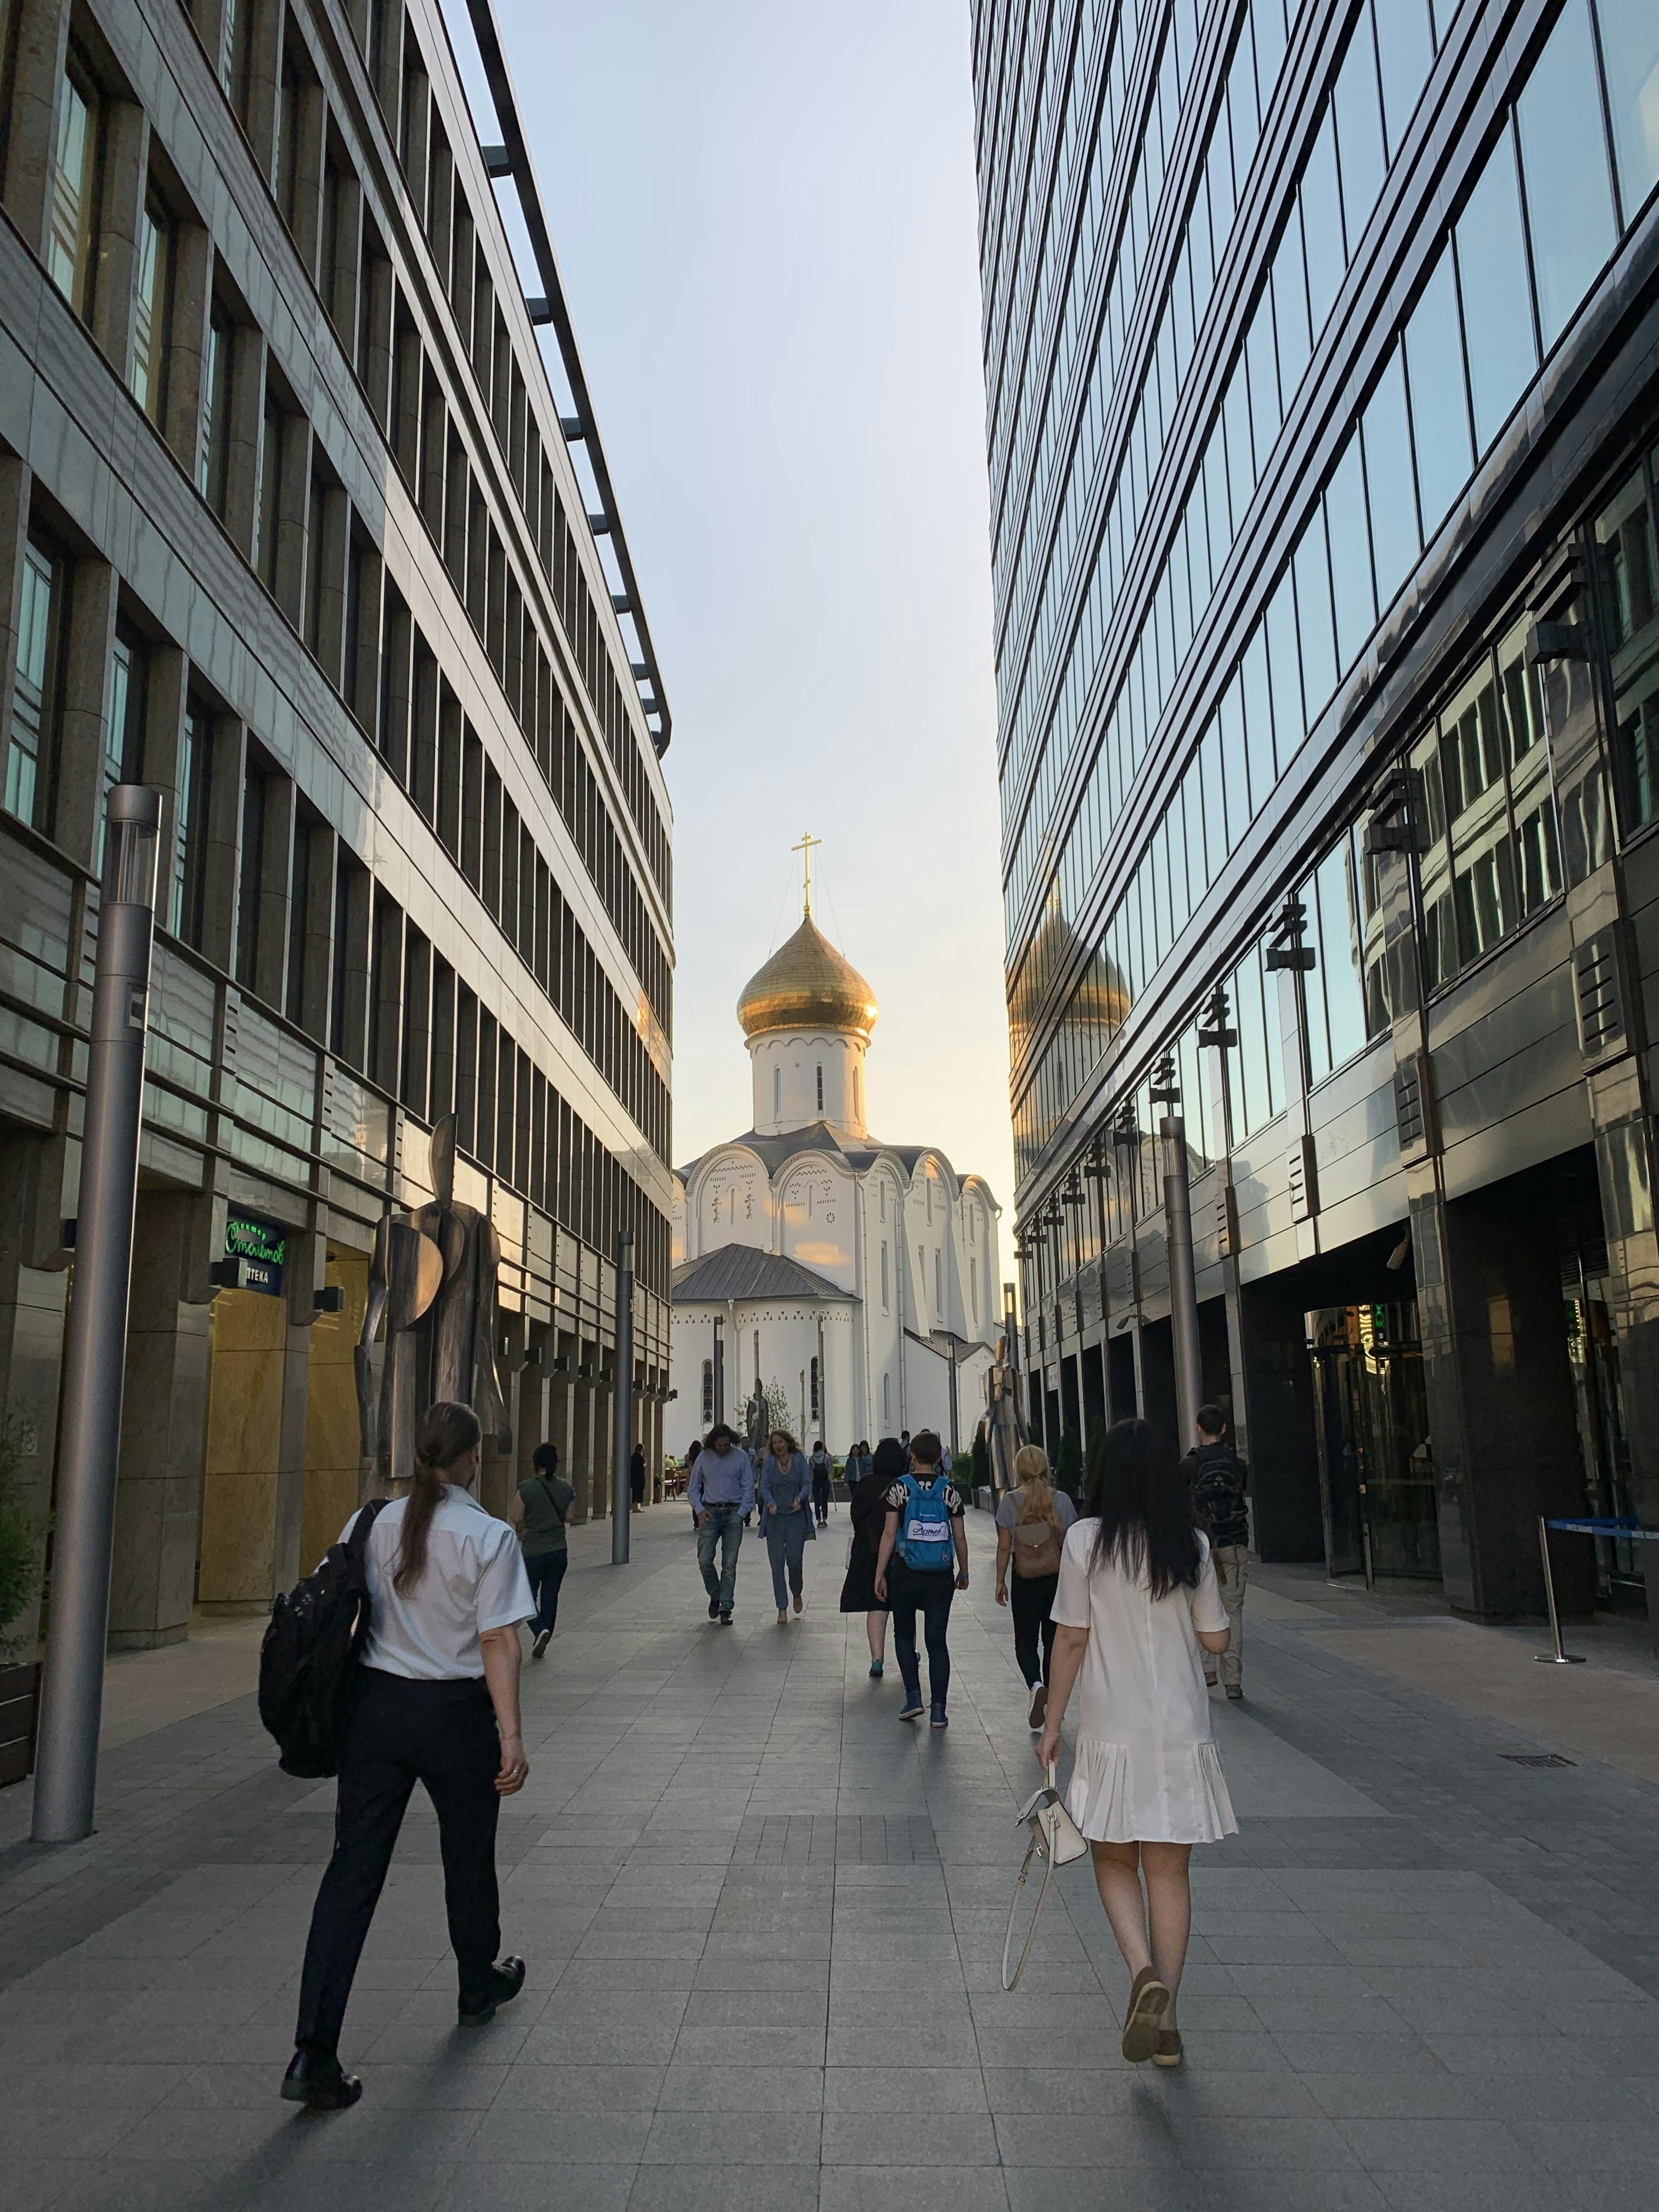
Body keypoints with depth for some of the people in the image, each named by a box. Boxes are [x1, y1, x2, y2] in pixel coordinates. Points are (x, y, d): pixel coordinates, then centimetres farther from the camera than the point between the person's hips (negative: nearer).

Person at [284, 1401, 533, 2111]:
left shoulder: (369, 1526, -1)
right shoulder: (488, 1537, -13)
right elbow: (499, 1641, -15)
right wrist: (511, 1735, -11)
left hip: (374, 1705, 3)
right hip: (454, 1712, -3)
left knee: (353, 1868, 5)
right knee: (468, 1858, 19)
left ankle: (314, 2050, -2)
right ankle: (480, 1986, 41)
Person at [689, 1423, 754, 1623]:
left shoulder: (741, 1457, 0)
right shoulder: (704, 1457, 4)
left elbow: (748, 1488, 2)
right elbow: (693, 1488, 11)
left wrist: (741, 1514, -7)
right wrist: (699, 1510, -3)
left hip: (734, 1513, -1)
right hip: (710, 1513, 1)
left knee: (730, 1564, -2)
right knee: (705, 1560, -8)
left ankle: (725, 1609, 4)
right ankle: (715, 1596, 16)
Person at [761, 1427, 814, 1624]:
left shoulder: (799, 1459, 1)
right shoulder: (769, 1462, 3)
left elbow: (807, 1483, -2)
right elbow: (764, 1487, -1)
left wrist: (800, 1498, -22)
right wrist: (771, 1503, -21)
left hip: (796, 1516, -1)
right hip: (775, 1517, 1)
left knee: (795, 1560, -3)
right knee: (777, 1562, -3)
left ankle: (797, 1593, 29)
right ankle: (782, 1609, 4)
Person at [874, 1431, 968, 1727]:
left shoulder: (899, 1487, -6)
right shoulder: (950, 1489, -1)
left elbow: (889, 1534, -7)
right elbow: (960, 1537, 3)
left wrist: (880, 1574, -2)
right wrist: (964, 1572, 16)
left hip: (905, 1573, -1)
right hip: (941, 1577, 1)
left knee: (904, 1635, 17)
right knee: (937, 1641, 8)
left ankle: (913, 1697, 7)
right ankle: (939, 1709, 5)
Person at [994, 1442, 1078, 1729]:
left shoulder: (1010, 1502, -7)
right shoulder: (1061, 1500, -4)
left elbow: (1004, 1546, -5)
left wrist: (1000, 1581, 5)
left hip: (1025, 1581, -2)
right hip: (1058, 1579, 2)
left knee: (1025, 1642, 7)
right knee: (1053, 1640, 15)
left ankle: (1036, 1685, -20)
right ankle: (1052, 1702, 22)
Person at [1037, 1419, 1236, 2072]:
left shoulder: (1086, 1539, -9)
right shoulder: (1192, 1545, -3)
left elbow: (1071, 1640, -7)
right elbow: (1215, 1639, 4)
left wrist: (1052, 1722, 2)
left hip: (1113, 1731, -2)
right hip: (1182, 1732, 2)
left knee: (1115, 1860, 14)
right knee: (1169, 1871, 12)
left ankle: (1144, 1972, -9)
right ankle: (1165, 2020, 16)